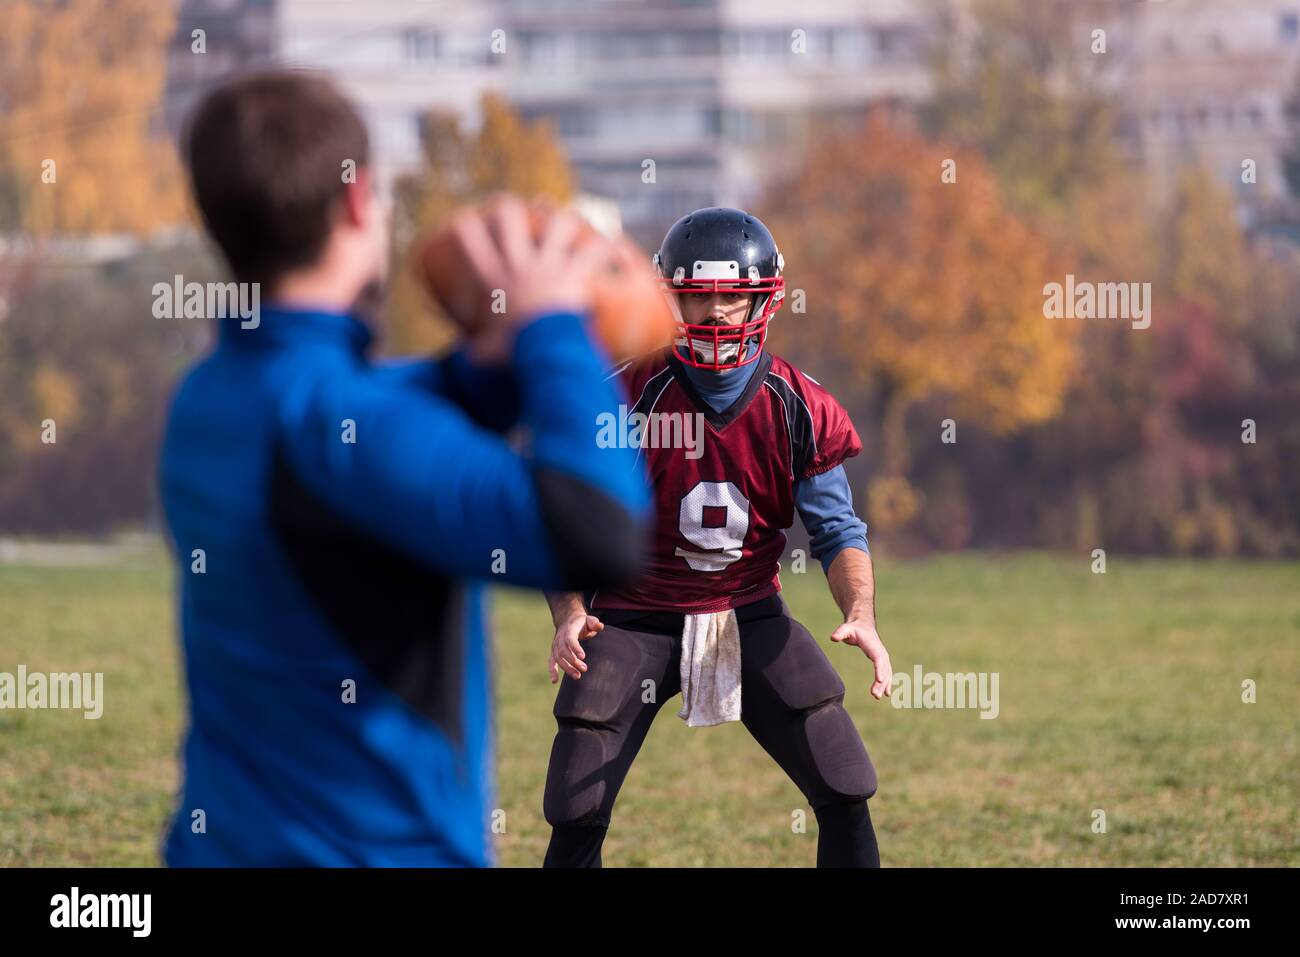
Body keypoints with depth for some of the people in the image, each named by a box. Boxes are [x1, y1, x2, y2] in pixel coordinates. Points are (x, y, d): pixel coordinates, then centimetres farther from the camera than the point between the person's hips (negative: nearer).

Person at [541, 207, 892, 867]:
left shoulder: (800, 409, -6)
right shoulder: (626, 399, -12)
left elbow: (838, 532, -4)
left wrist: (861, 616, -23)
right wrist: (569, 615, -26)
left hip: (752, 617, 2)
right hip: (635, 618, -2)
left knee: (848, 795, -6)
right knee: (578, 813, -12)